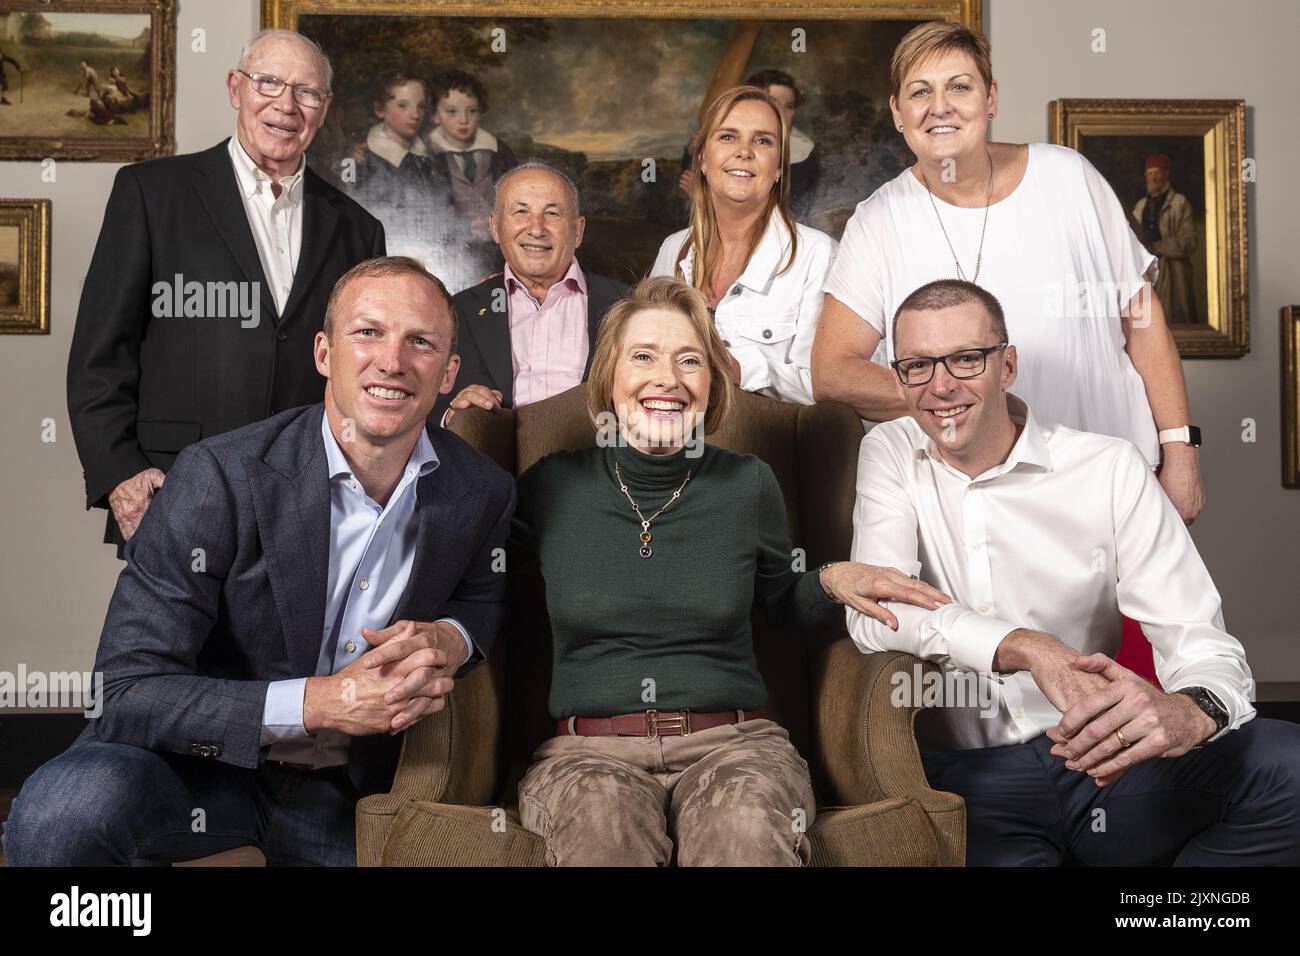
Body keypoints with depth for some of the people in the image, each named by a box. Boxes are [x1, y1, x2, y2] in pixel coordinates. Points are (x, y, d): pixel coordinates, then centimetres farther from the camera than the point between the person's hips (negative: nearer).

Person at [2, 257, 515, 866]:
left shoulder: (484, 493, -8)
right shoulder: (222, 476, -20)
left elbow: (482, 596, 13)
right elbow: (128, 692, -21)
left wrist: (450, 640, -13)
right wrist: (319, 702, -31)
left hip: (349, 789, 5)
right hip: (206, 764, -4)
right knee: (64, 809, -33)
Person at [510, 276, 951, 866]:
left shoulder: (748, 485, 7)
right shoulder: (552, 487, 5)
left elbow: (784, 606, 22)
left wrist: (832, 580, 1)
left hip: (732, 742, 1)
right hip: (589, 750, 0)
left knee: (747, 830, -32)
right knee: (600, 828, -34)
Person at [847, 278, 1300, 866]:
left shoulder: (1109, 469, 1)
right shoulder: (890, 454, 5)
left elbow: (1201, 641, -7)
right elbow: (874, 615, -10)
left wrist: (1192, 711, -32)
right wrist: (1030, 648, -25)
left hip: (1098, 760, 2)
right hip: (963, 775, -1)